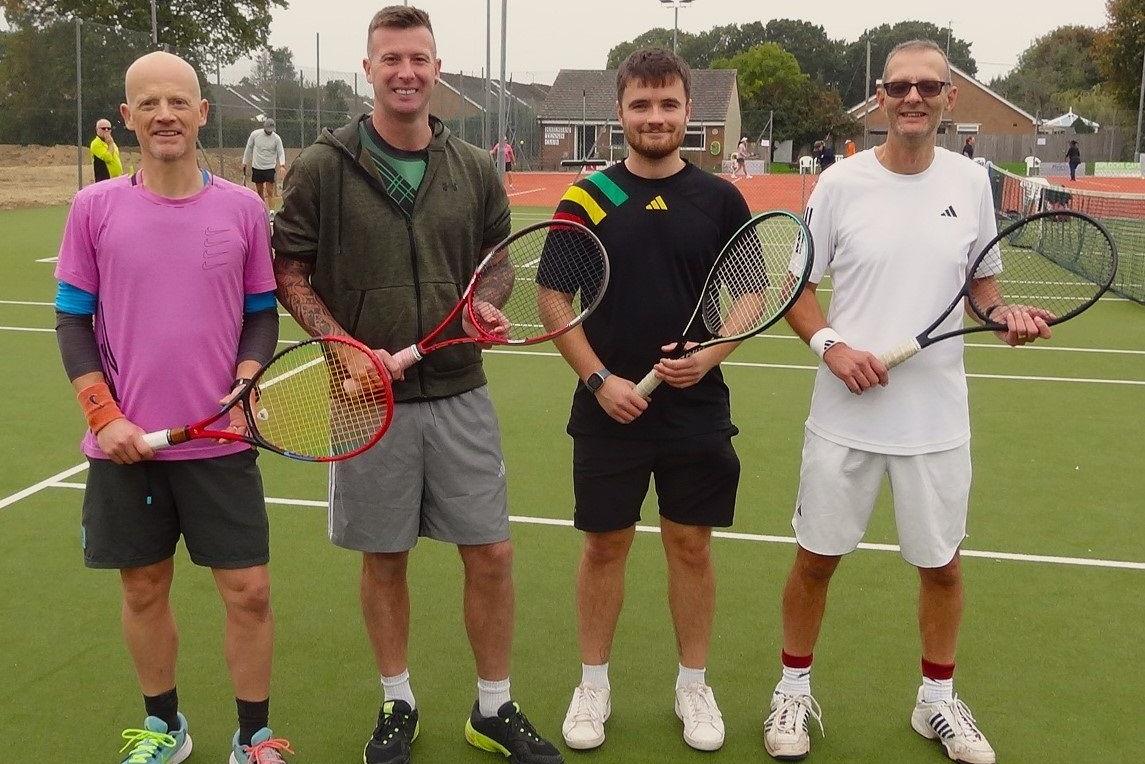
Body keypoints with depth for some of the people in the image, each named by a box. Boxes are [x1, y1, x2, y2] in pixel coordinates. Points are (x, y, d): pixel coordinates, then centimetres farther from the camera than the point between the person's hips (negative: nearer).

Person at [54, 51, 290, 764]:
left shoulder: (244, 208, 1)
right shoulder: (95, 207, 0)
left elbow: (263, 316, 7)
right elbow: (75, 320, 3)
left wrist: (243, 386, -10)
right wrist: (105, 415, -7)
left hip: (221, 440, 0)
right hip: (126, 443, 1)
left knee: (249, 592, 1)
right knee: (144, 589, 13)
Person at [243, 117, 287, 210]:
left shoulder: (276, 138, -8)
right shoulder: (255, 134, -4)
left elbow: (281, 153, -9)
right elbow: (249, 148, 7)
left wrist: (282, 165, -26)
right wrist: (244, 163, 11)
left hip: (270, 168, -2)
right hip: (256, 167, 2)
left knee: (269, 191, -8)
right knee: (259, 191, 9)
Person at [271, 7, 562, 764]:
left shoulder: (475, 169, 4)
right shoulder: (324, 167, -4)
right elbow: (288, 274, -1)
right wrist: (350, 349, -14)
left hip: (460, 395, 2)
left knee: (491, 552, 5)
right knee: (384, 557, 10)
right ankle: (398, 703, 31)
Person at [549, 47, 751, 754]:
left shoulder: (721, 200, 2)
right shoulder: (586, 200, -1)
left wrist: (710, 355, -14)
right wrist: (601, 379, -11)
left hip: (697, 409, 1)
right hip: (608, 409, -1)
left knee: (692, 545, 9)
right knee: (605, 546, 9)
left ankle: (694, 684, 27)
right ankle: (594, 683, 26)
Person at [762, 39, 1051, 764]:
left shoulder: (972, 183, 2)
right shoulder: (840, 183, -5)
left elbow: (980, 280, 13)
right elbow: (796, 287, 1)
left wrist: (1007, 314, -9)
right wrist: (830, 344, -16)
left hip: (938, 420, 2)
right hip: (846, 415, -2)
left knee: (942, 565, 13)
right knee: (816, 559, 8)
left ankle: (938, 699, 35)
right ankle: (795, 689, 30)